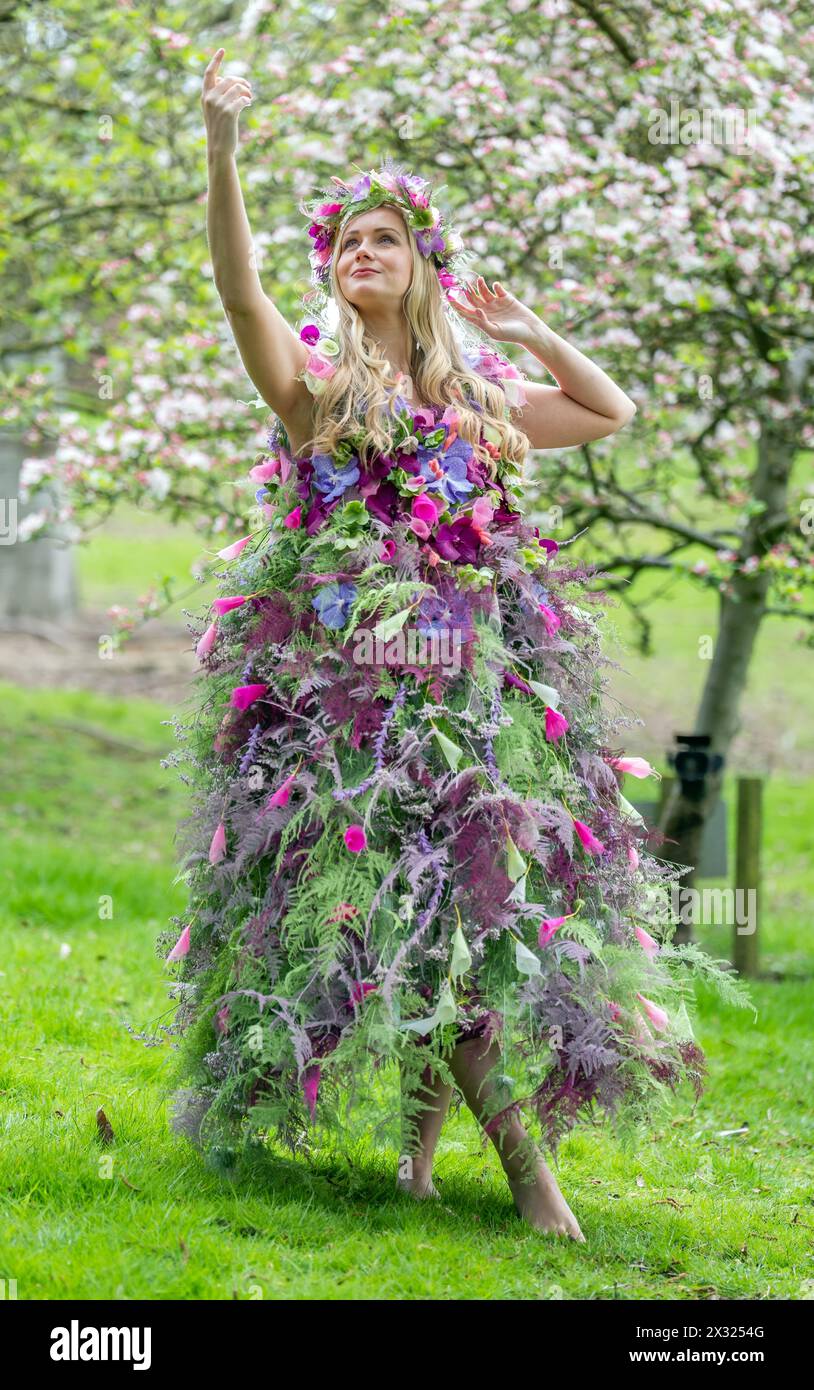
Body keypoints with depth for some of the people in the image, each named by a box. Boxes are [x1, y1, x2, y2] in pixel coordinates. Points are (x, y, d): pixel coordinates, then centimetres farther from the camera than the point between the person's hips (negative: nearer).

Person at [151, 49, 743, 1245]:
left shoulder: (478, 392, 18)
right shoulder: (310, 373, 6)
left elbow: (613, 411, 28)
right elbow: (237, 284, -12)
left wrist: (527, 332, 20)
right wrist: (222, 146, -24)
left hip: (474, 673, 4)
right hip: (345, 673, -4)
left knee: (476, 886, -4)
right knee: (410, 893, -11)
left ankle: (423, 1123, 14)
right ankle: (524, 1161, -10)